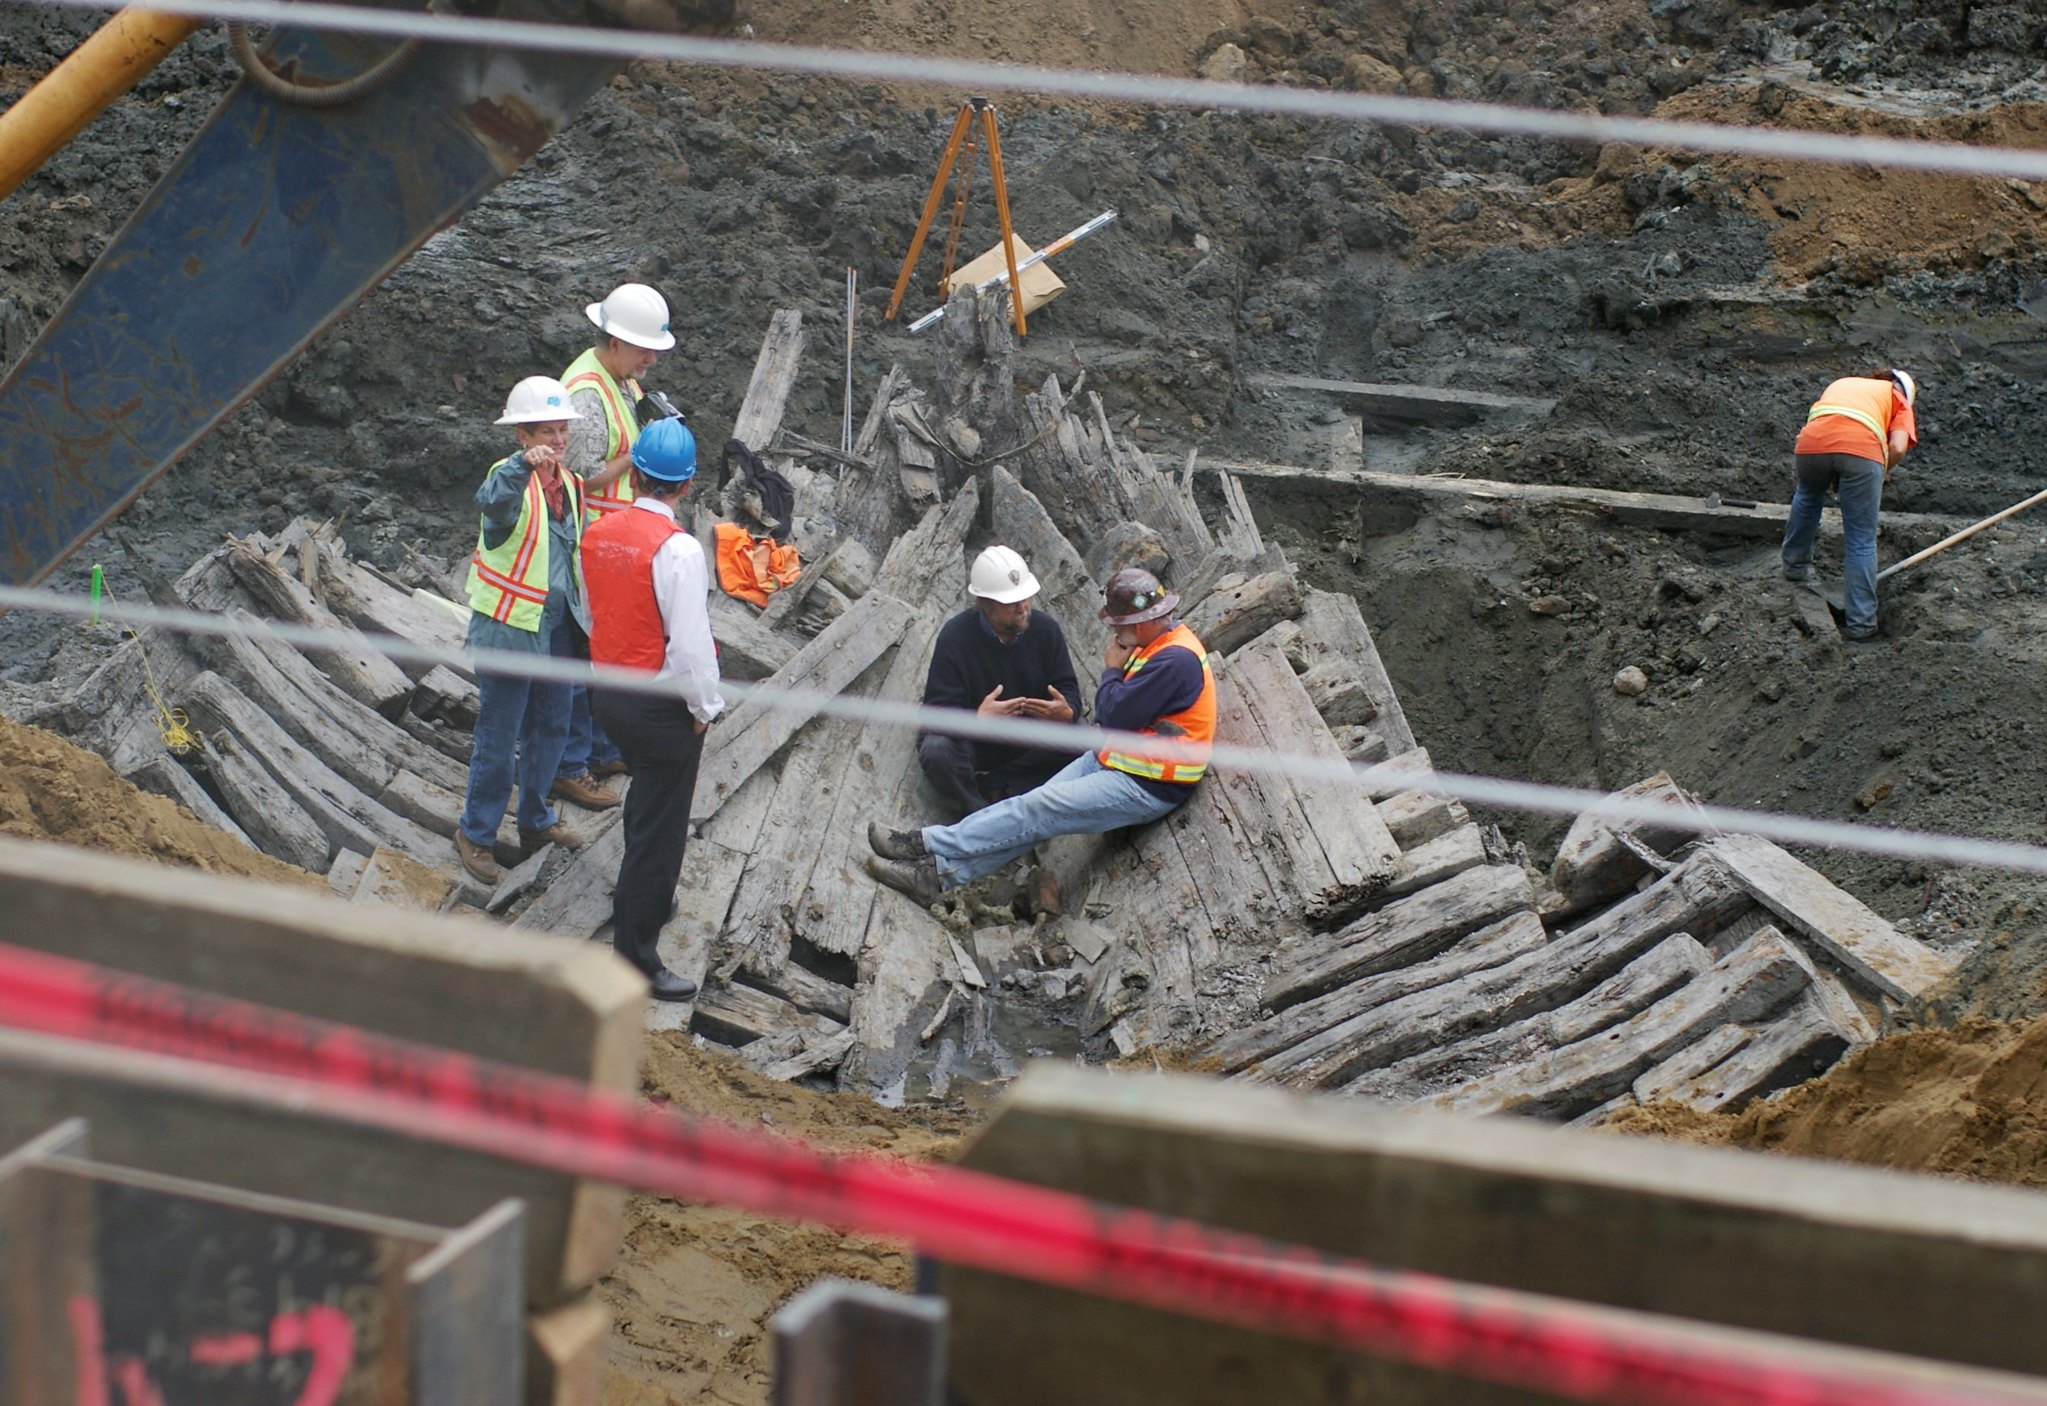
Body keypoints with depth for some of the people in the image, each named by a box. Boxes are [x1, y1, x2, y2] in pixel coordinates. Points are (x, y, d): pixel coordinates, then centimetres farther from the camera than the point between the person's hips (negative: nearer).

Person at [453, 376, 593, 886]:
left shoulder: (569, 485, 6)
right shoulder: (511, 480, -18)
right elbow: (492, 501, -44)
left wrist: (584, 610, 19)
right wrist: (524, 464, -62)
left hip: (556, 625, 7)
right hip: (509, 627, -7)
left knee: (550, 728, 19)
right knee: (498, 739, 2)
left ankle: (536, 822, 38)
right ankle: (475, 834, 18)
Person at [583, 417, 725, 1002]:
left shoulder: (598, 533, -1)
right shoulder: (677, 550, -23)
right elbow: (690, 642, -23)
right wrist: (704, 707, -10)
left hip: (607, 688, 8)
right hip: (661, 706, -8)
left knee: (646, 802, 30)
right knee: (659, 826, 3)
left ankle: (644, 899, 51)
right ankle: (635, 958, 9)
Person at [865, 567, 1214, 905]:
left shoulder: (1175, 661, -23)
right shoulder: (1154, 645, 12)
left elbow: (1115, 716, -22)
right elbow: (1108, 715, 18)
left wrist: (1111, 671, -7)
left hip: (1146, 789, -10)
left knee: (1037, 811, -15)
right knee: (1034, 812, -5)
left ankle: (927, 844, -14)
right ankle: (937, 871, -13)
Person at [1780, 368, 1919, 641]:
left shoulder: (1840, 384, 40)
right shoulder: (1898, 397, 28)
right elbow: (1897, 447, 9)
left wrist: (1834, 481, 36)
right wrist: (1881, 474, 26)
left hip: (1812, 442, 3)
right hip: (1862, 448, -3)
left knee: (1807, 497, 38)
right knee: (1861, 541, 6)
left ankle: (1795, 565, 49)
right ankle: (1860, 623, 6)